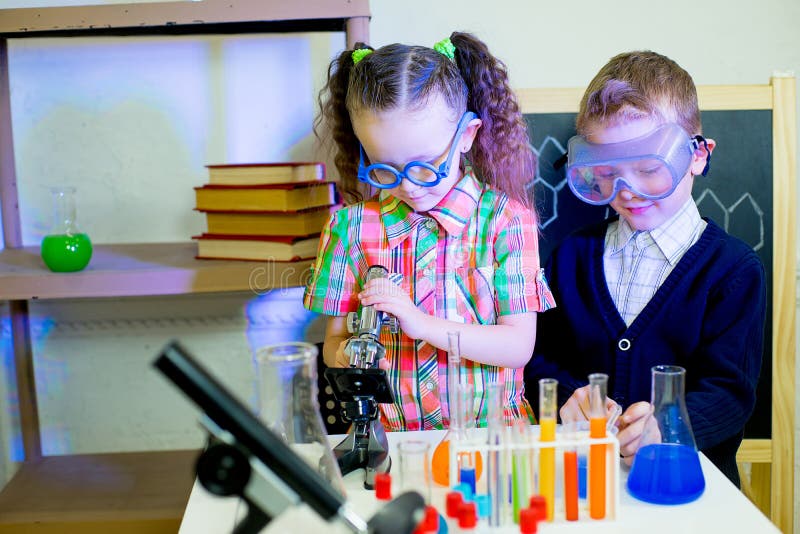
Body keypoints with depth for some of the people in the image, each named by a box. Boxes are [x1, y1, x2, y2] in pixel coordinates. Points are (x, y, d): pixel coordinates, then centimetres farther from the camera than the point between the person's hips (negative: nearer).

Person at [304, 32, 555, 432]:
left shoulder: (505, 219, -3)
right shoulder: (352, 225, 3)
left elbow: (518, 347, -7)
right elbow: (335, 337, 8)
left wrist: (422, 323, -18)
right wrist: (345, 355, -15)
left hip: (489, 427, -2)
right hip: (386, 431, 3)